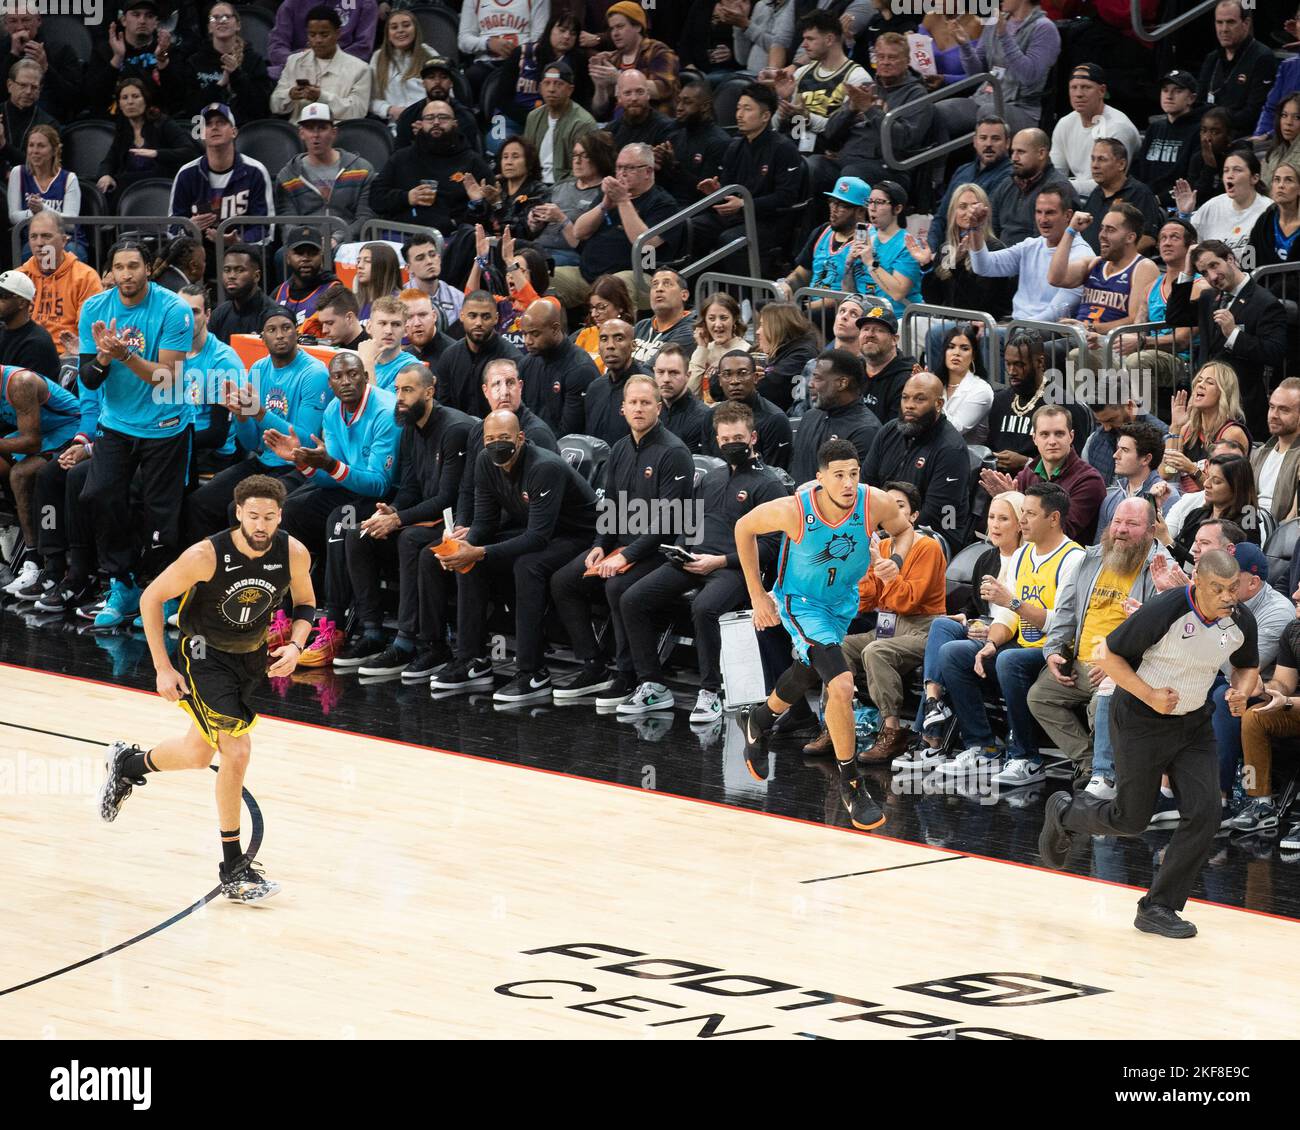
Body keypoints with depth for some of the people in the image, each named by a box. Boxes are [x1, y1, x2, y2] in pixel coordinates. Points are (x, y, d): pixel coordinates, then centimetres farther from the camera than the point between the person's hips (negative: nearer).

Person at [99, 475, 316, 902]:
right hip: (207, 654, -5)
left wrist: (294, 646, -16)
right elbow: (151, 598, -15)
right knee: (237, 752, -15)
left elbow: (304, 603, 3)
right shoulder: (206, 556, -28)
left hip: (253, 656, 5)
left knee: (199, 754, 12)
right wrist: (162, 667, -15)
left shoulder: (294, 554, -18)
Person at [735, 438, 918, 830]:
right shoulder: (795, 510, -33)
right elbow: (745, 527, -13)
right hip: (802, 602, -5)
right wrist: (757, 595, -10)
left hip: (843, 602, 5)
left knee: (807, 676, 29)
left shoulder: (875, 503, -27)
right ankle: (850, 783, -6)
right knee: (842, 685, -22)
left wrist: (896, 560, -26)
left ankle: (760, 719, 60)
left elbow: (904, 530, -3)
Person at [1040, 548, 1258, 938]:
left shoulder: (1241, 621, -10)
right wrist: (1149, 695, -25)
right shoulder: (1163, 612, -27)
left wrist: (1241, 692, -12)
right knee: (1130, 819, 3)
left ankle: (1158, 907, 2)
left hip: (1193, 722, 5)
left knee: (1205, 812, -10)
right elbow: (1105, 654, -17)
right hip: (1140, 721, -5)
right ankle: (1064, 813, 36)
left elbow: (1248, 666, 11)